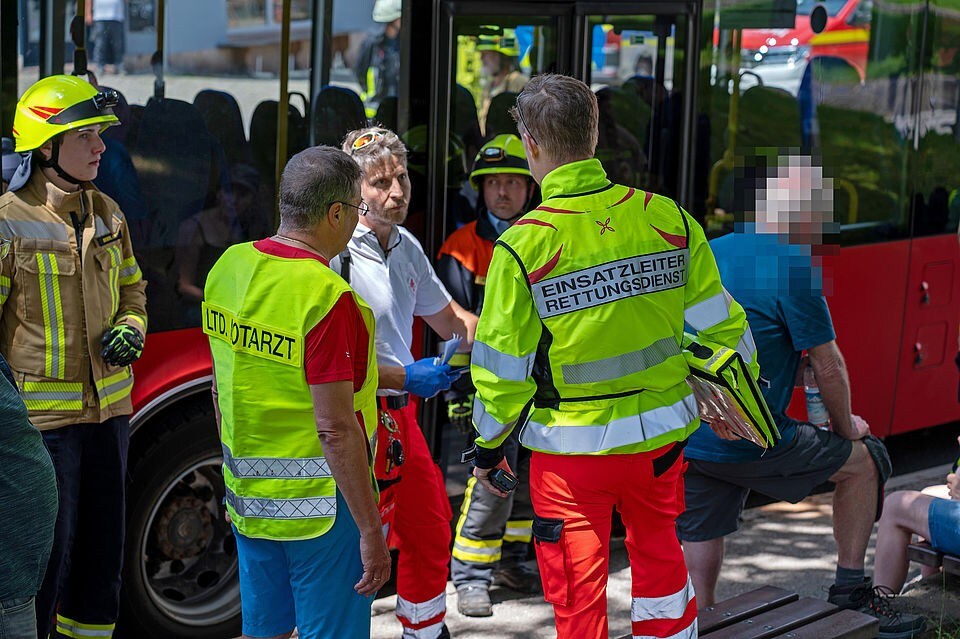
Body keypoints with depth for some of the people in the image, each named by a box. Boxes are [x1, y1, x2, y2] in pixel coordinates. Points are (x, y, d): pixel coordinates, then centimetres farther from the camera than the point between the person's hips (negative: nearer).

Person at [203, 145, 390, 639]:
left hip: (248, 495, 8)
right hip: (320, 501, -7)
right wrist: (370, 531, -18)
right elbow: (335, 429, -23)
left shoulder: (229, 266, 2)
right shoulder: (327, 297, -23)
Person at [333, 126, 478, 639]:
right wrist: (406, 378, -24)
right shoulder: (336, 253, -17)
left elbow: (446, 317, 23)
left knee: (430, 533, 21)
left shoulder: (406, 246, 10)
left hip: (402, 413, 9)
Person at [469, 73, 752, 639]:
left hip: (574, 447, -3)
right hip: (662, 434, 4)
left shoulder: (523, 245, -16)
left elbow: (503, 369, -10)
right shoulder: (666, 218, -7)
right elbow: (719, 324, 1)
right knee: (660, 558, 26)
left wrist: (489, 447, 6)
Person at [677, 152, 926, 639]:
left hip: (684, 443, 7)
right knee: (863, 460, 16)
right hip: (745, 443, -7)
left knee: (697, 586, 12)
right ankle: (849, 588, 20)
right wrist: (844, 427, 11)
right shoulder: (791, 264, -9)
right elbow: (828, 367, -5)